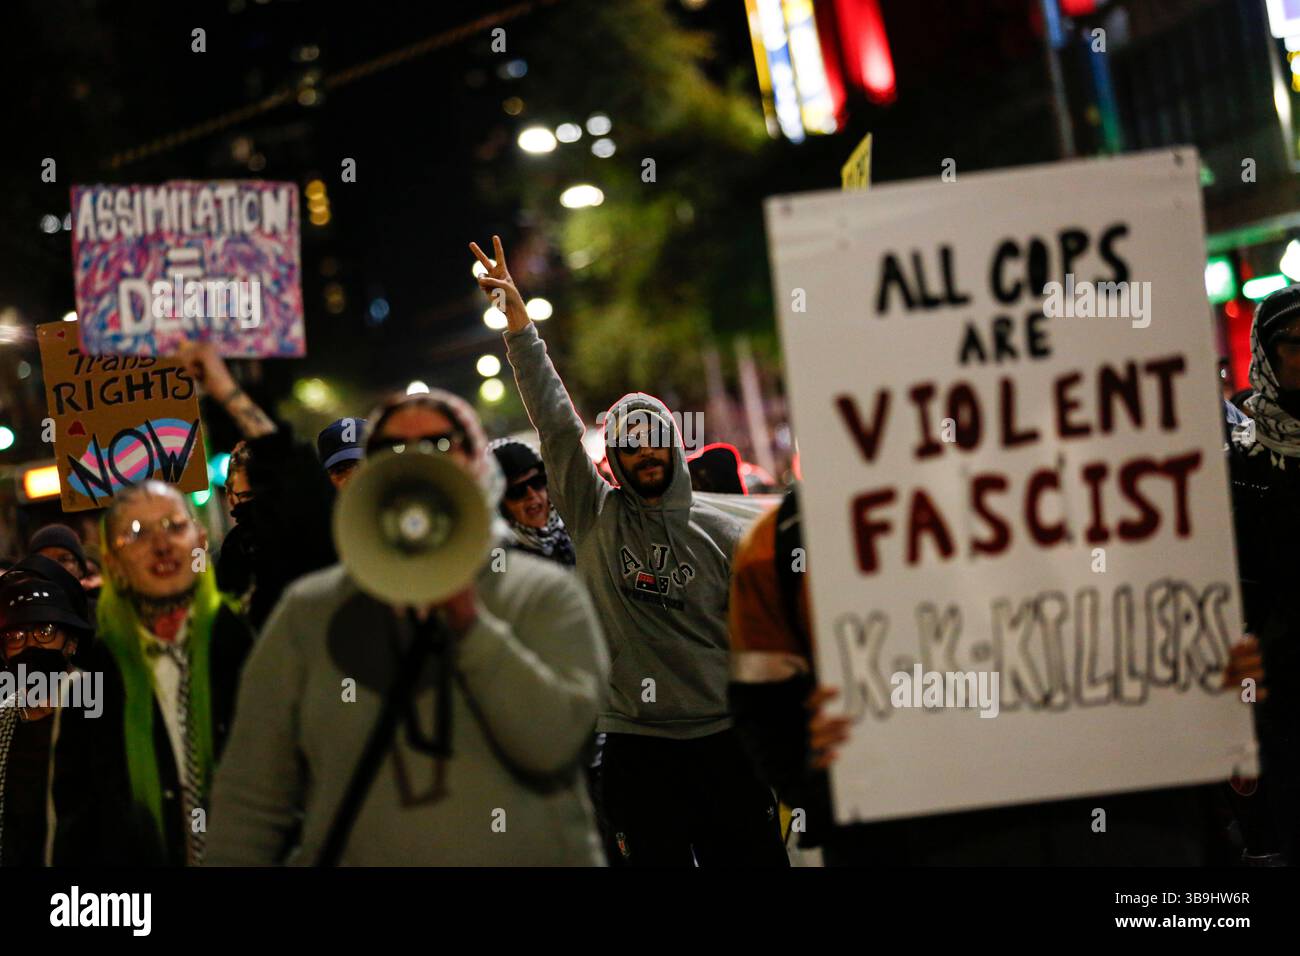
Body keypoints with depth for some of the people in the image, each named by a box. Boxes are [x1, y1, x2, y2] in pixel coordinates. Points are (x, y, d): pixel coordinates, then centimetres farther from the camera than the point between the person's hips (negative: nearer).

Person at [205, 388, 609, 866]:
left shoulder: (544, 593, -1)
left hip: (528, 852, -1)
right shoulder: (309, 609, 2)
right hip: (358, 853, 1)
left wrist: (470, 623, -20)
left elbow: (552, 741, -16)